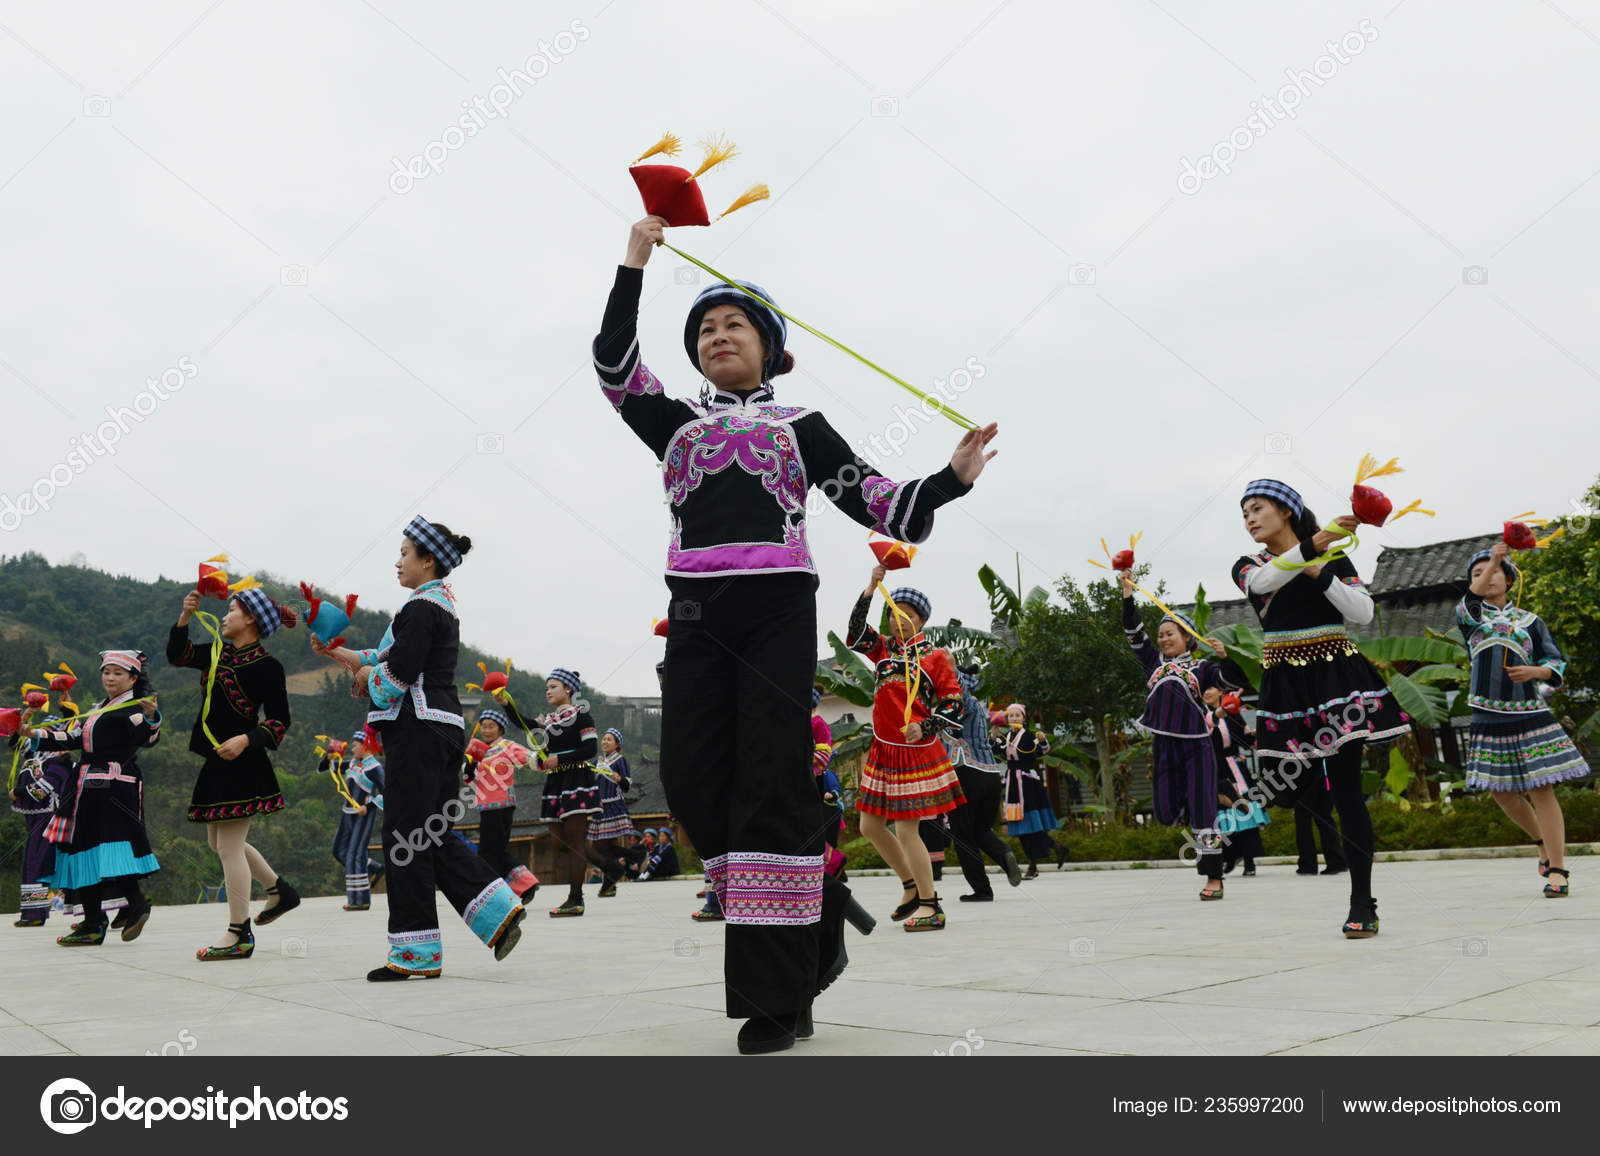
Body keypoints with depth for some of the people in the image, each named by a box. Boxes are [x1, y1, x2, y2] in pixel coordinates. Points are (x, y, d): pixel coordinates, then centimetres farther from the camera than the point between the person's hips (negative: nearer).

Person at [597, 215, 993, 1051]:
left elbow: (881, 505, 8)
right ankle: (818, 908, 16)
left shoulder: (799, 426, 17)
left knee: (770, 785, -8)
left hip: (776, 610, -3)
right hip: (695, 615, 3)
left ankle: (780, 998, -3)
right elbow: (613, 361, 10)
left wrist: (952, 478, -8)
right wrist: (635, 264, 10)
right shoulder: (676, 424, 24)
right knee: (693, 782, -4)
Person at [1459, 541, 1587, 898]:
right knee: (1502, 792, 7)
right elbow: (1468, 605, -17)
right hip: (1489, 718, 1)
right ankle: (1545, 843, 32)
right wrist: (1492, 560, -29)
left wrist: (1534, 671, -14)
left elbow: (1557, 664, 9)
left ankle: (1557, 868, -6)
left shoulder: (1531, 621, 9)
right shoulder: (1470, 617, 8)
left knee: (1540, 789, -9)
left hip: (1528, 714, -1)